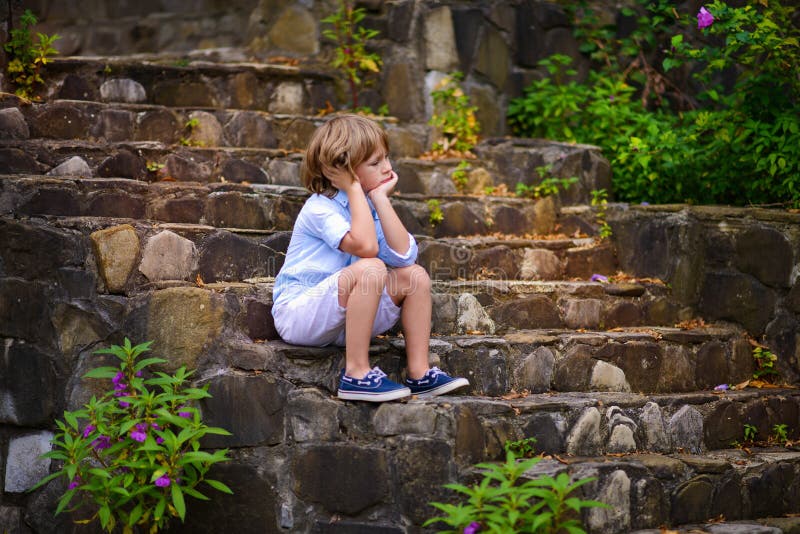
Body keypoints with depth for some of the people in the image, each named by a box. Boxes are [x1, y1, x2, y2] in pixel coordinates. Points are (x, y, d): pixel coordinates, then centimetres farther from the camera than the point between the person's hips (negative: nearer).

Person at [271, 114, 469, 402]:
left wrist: (380, 198, -10)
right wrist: (354, 189, -23)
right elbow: (365, 246, -34)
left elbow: (404, 254, -8)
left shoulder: (367, 205, 8)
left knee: (415, 276, -2)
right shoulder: (320, 208, -16)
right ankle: (356, 373, -28)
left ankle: (419, 372, -3)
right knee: (371, 269, -31)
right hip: (298, 311, -8)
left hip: (338, 318, 8)